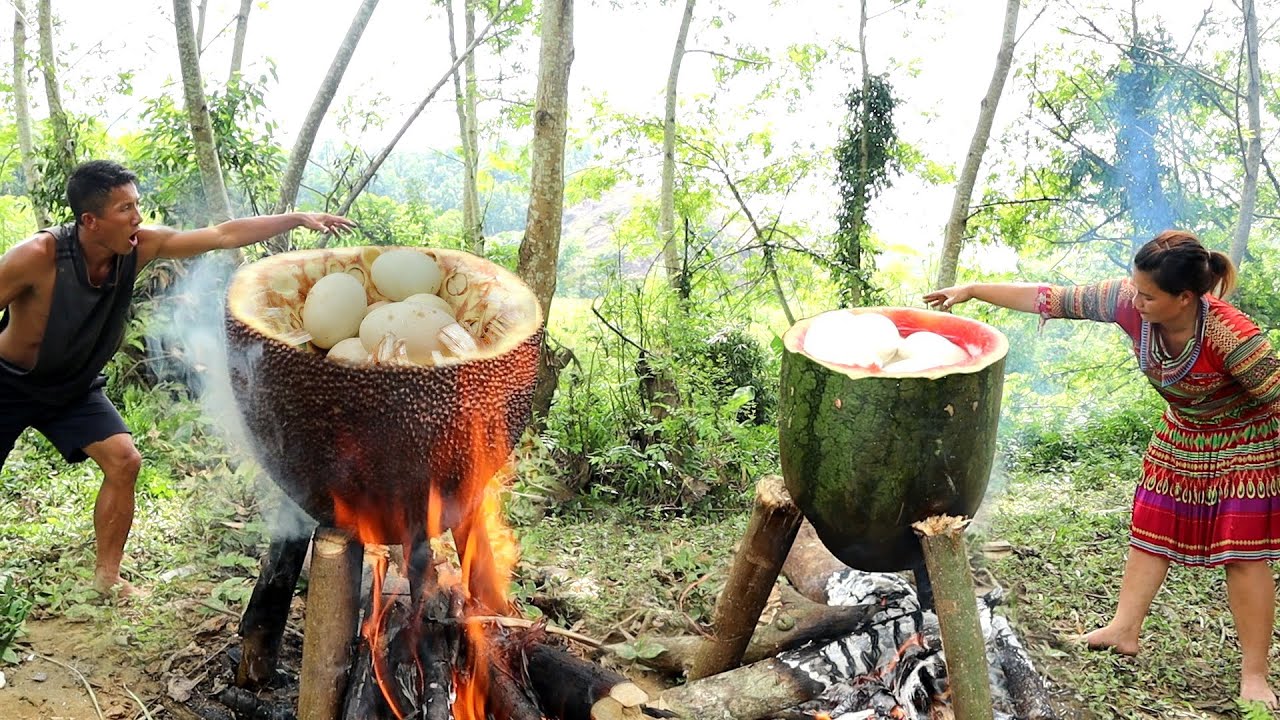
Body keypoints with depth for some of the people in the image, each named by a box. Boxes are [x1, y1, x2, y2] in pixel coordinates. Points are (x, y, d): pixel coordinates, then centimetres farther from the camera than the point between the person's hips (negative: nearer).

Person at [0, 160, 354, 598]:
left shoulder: (141, 246, -19)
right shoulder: (36, 257, -32)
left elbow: (224, 235, -15)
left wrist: (297, 219, -17)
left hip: (75, 388, 4)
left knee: (123, 461, -10)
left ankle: (107, 578, 3)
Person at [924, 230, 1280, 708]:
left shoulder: (1231, 337, -38)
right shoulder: (1129, 302, -24)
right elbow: (1053, 300, -16)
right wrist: (972, 290, -16)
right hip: (1181, 437, 6)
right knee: (1149, 534, 12)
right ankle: (1124, 631, 27)